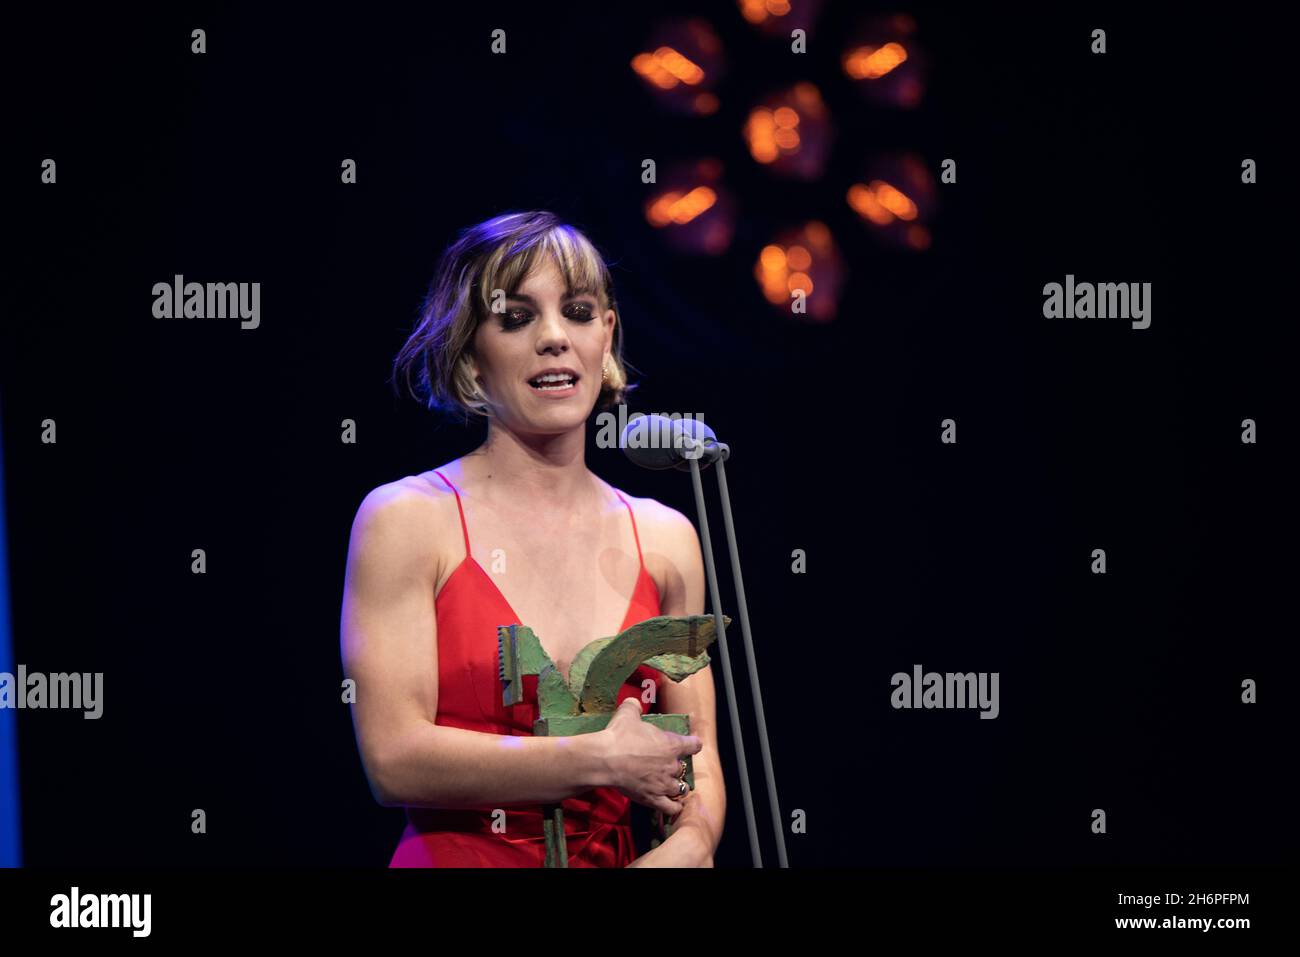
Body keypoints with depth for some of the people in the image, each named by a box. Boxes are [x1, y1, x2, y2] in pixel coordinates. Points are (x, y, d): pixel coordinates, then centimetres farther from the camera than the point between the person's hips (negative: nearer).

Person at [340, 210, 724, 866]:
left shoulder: (665, 538, 11)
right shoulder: (407, 519, -1)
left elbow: (696, 753, 12)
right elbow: (394, 760, -9)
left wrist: (690, 843, -8)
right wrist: (601, 761, -9)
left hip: (616, 860, 3)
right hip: (458, 857, -3)